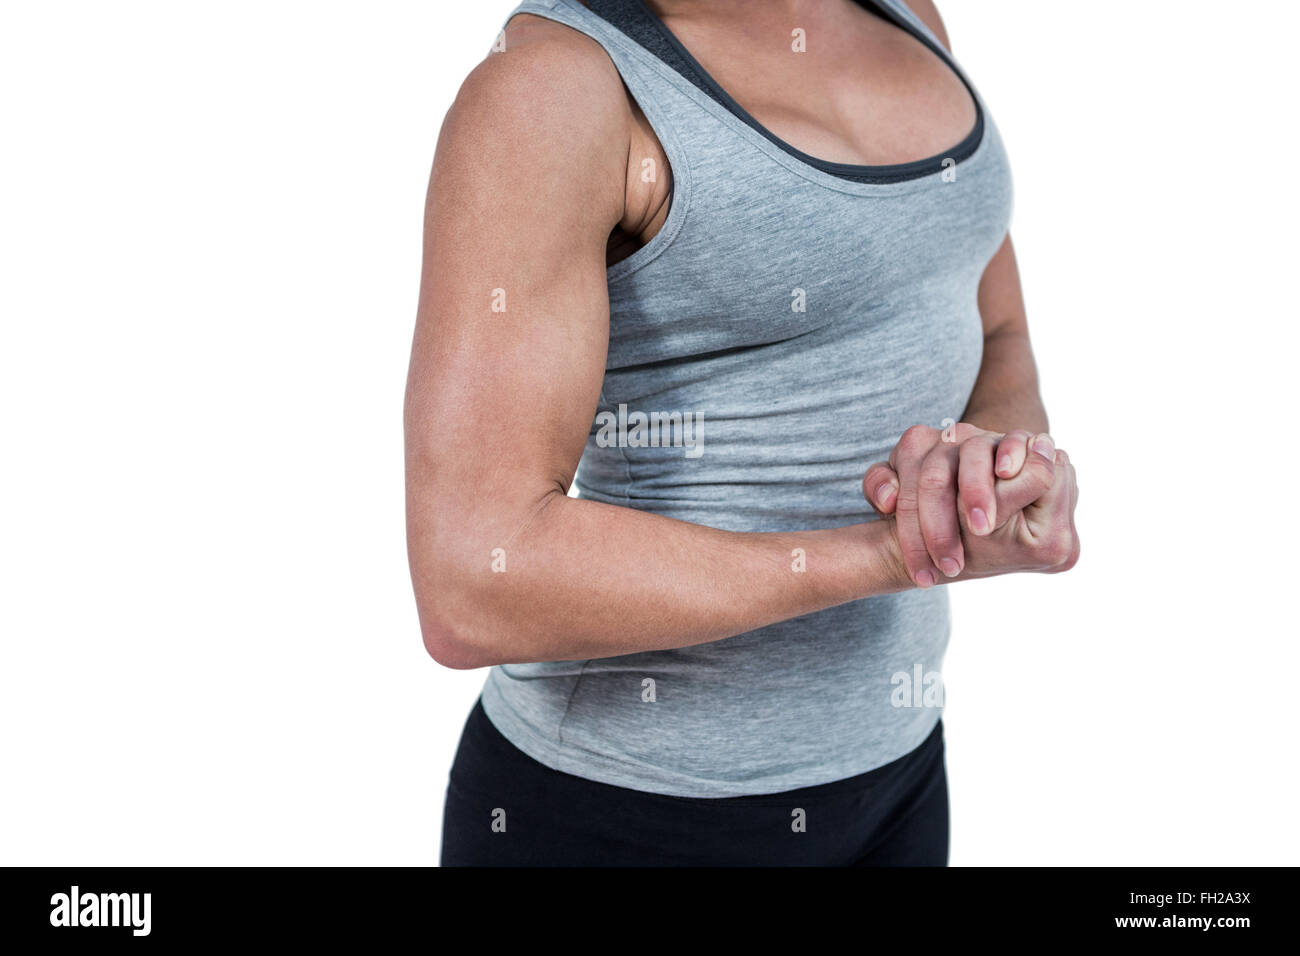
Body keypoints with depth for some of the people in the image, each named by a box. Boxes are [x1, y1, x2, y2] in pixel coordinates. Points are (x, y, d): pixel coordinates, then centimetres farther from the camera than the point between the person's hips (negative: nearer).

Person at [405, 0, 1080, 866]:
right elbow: (473, 592, -26)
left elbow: (996, 365, 8)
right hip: (622, 825, -6)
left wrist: (991, 462, -16)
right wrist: (906, 550, -23)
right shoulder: (545, 85, -19)